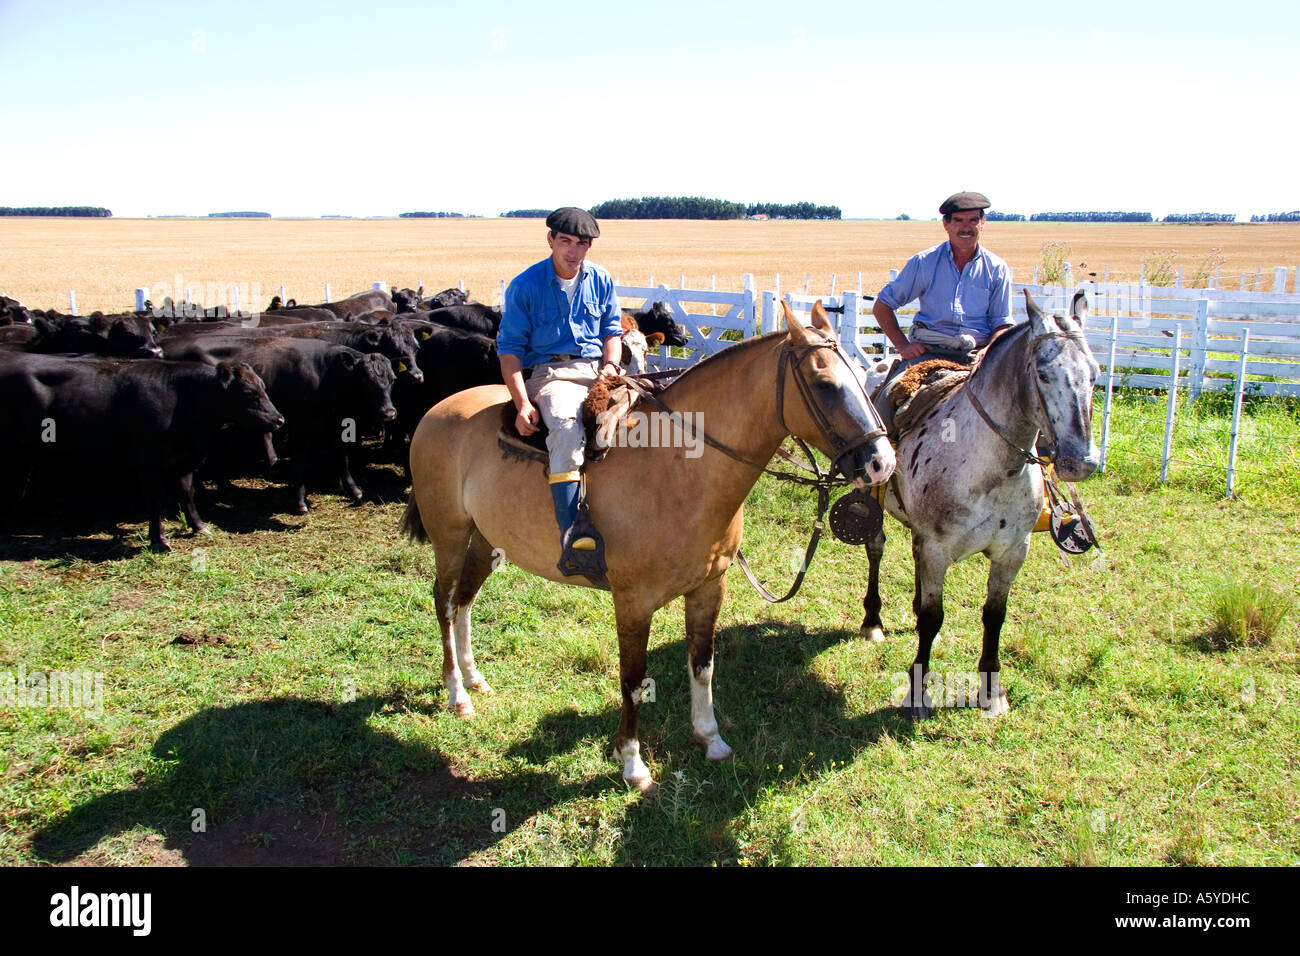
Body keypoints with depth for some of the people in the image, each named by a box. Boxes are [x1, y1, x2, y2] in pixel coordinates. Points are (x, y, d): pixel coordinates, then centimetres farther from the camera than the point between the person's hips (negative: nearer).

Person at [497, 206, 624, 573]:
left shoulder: (601, 281, 13)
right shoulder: (525, 285, 1)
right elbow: (509, 349, -1)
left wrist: (611, 366, -4)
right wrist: (522, 402, -13)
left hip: (597, 369, 5)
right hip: (549, 372, -5)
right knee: (566, 424, -38)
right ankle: (571, 536, -46)